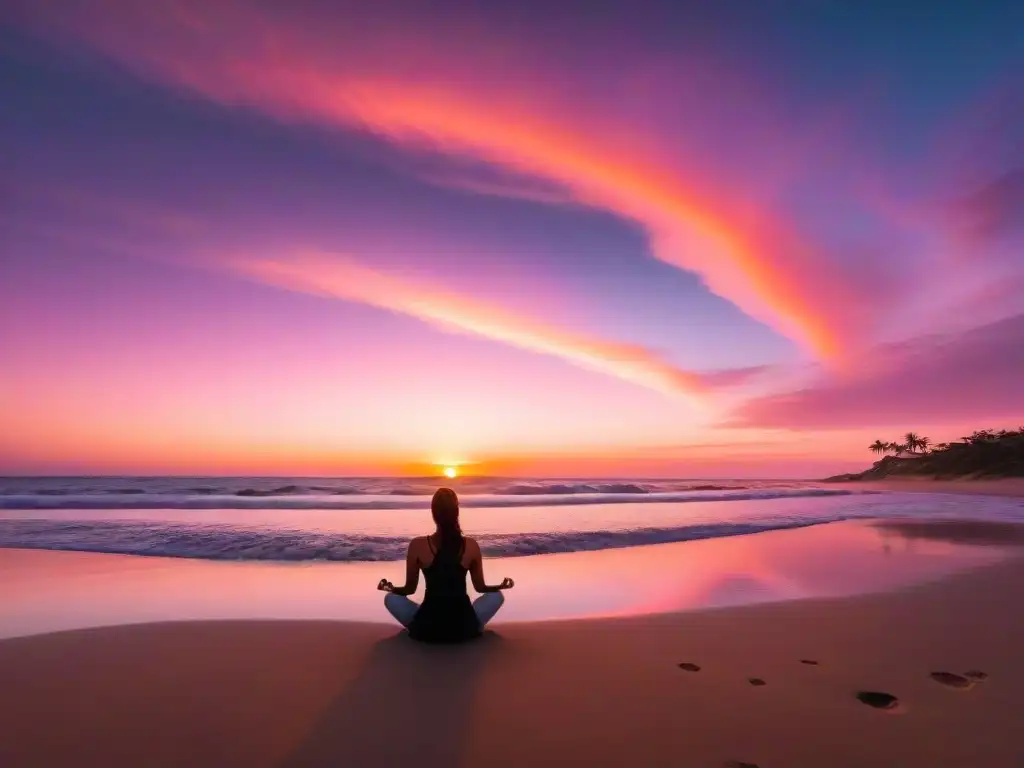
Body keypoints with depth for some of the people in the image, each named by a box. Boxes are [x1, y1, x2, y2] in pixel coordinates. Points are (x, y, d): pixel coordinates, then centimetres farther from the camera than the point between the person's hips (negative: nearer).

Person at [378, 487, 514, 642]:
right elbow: (480, 588, 7)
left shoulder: (417, 545, -8)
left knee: (390, 598, 22)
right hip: (463, 628, 1)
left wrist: (391, 588, 22)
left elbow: (410, 589, 2)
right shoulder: (471, 546, -5)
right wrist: (501, 586, 26)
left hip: (427, 629, -1)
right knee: (497, 596, 25)